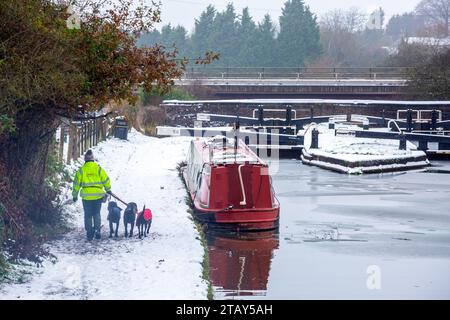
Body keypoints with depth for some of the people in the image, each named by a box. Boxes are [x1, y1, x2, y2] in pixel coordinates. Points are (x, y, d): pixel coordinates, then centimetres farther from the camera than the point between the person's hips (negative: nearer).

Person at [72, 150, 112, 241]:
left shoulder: (81, 170, -2)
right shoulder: (98, 169, -1)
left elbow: (77, 183, 2)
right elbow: (106, 180, 4)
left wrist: (75, 195, 12)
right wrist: (108, 189, 21)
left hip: (86, 196, -1)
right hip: (98, 195, 1)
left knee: (88, 215, 10)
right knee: (96, 214, 14)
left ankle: (89, 234, 8)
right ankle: (97, 230, -4)